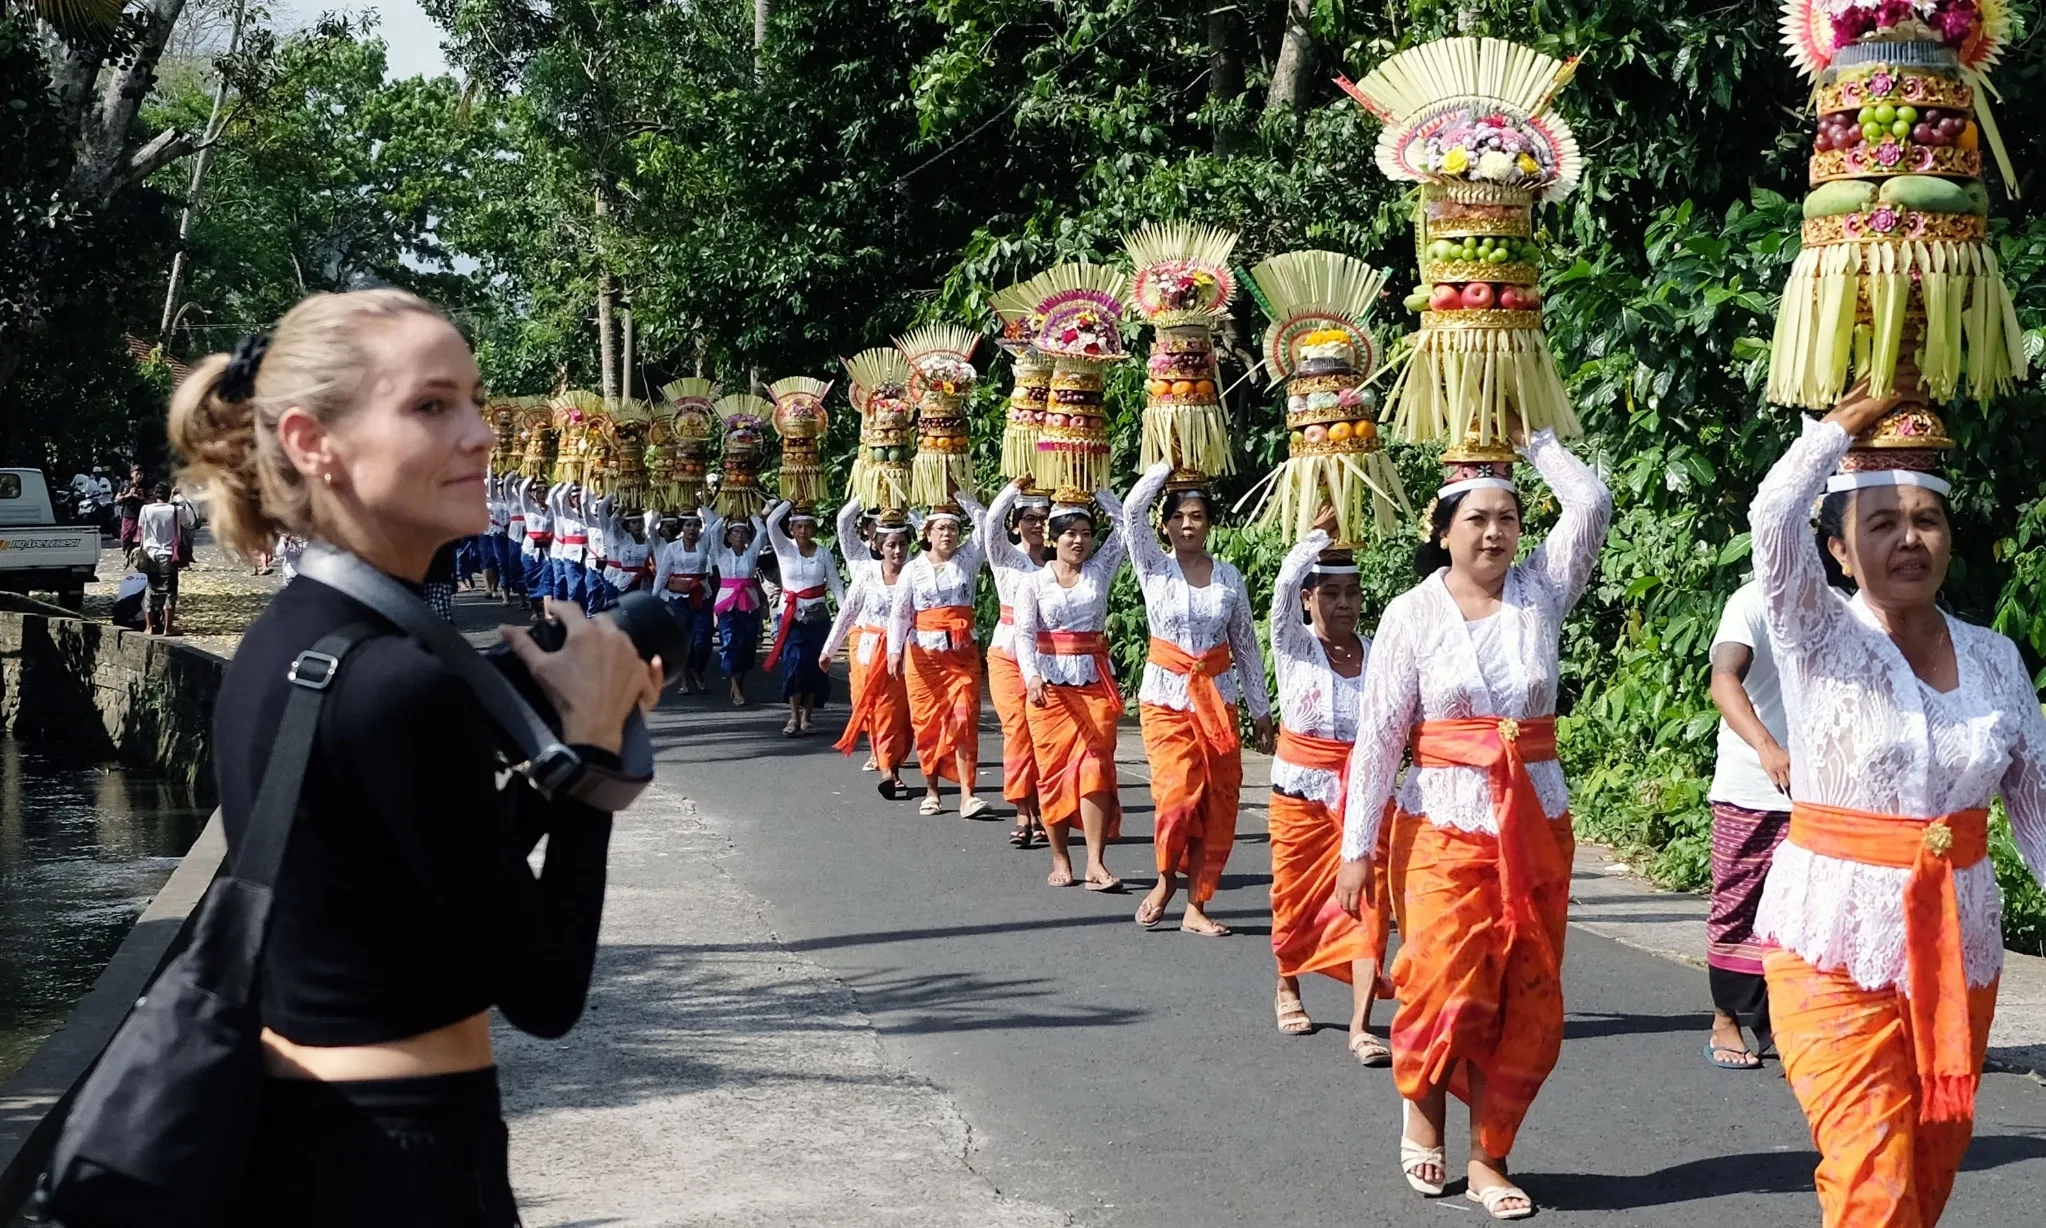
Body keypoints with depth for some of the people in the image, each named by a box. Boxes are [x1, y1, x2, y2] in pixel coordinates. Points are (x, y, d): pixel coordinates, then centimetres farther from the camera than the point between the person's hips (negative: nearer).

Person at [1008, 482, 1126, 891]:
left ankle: (1096, 864, -10)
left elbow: (1122, 520, 5)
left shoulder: (1100, 571, 7)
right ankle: (1059, 859, 13)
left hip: (1095, 681, 1)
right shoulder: (1033, 580, 1)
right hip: (1048, 683, -1)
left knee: (1095, 766, -7)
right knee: (1054, 767, 3)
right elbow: (1025, 633, -8)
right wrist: (1032, 676, -24)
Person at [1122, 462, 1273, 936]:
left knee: (1219, 806, 1)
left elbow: (1246, 644, 10)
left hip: (1217, 696, 3)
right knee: (1178, 794, -17)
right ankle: (1167, 878, 9)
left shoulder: (1230, 576, 5)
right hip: (1166, 696, -3)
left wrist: (1261, 709, 10)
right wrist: (1169, 465, -14)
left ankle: (1196, 906, 11)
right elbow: (1133, 509, -16)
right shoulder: (1155, 568, 0)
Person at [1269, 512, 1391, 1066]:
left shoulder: (1379, 654, 2)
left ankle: (1361, 1027, -11)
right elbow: (1285, 581, -22)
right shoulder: (1293, 646, -4)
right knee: (1295, 896, 12)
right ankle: (1288, 989, 40)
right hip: (1301, 790, -1)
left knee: (1370, 900, -10)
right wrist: (1322, 530, -21)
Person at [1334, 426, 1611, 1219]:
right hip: (1444, 827, -3)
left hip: (1537, 826, 3)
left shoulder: (1541, 590, 3)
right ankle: (1421, 1110, 22)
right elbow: (1379, 736, -6)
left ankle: (1488, 1156, 19)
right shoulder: (1412, 615, -4)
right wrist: (1357, 850, -8)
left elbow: (1592, 502, -8)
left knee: (1529, 1008, 4)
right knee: (1449, 995, -9)